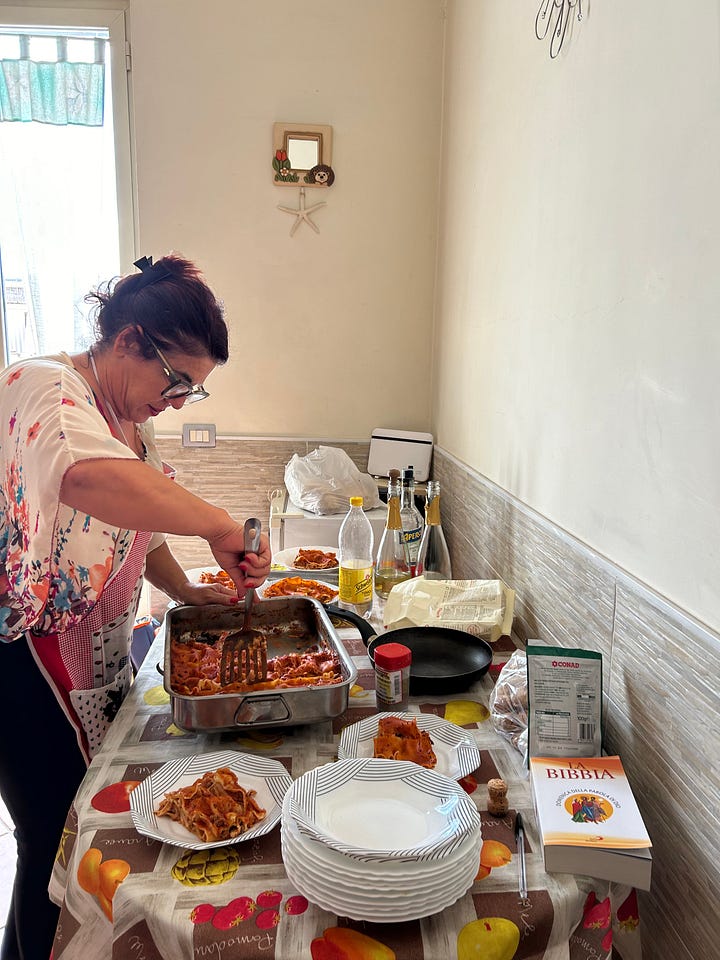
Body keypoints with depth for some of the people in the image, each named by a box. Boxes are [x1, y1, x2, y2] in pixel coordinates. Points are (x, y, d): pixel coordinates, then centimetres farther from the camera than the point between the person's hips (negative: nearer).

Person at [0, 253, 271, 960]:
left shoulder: (129, 420, 8)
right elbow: (91, 479, -45)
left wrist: (185, 591, 5)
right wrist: (220, 527, -38)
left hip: (98, 658, 9)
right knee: (57, 842, 5)